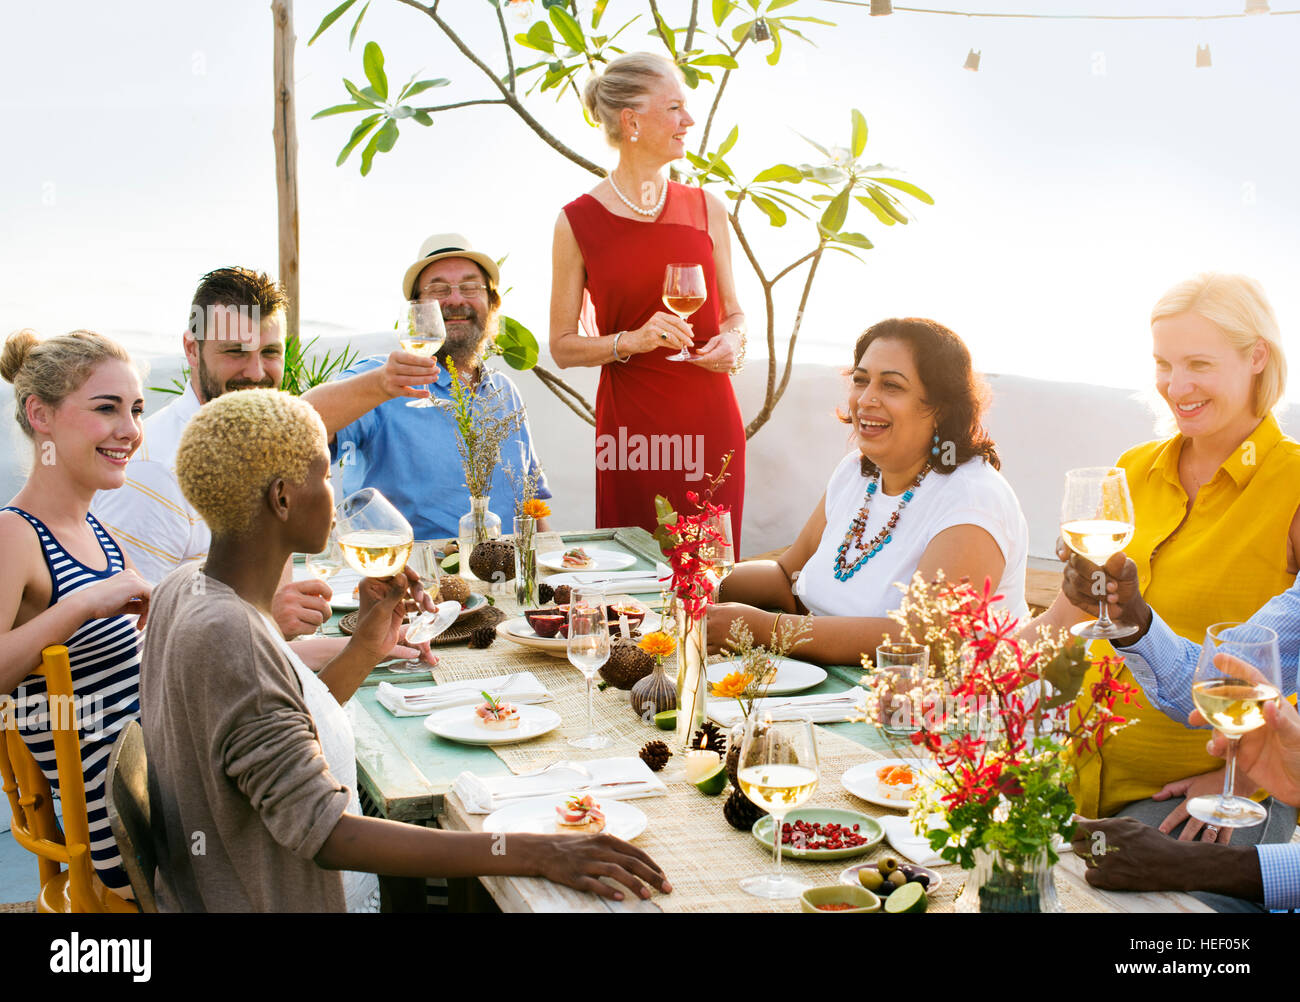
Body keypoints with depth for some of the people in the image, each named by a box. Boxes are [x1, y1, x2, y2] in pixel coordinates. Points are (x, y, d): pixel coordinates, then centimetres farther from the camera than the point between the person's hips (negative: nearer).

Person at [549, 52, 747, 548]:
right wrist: (632, 341, -14)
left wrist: (732, 341, -5)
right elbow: (562, 347, 1)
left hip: (710, 419, 3)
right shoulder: (578, 221, -2)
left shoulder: (705, 209, 8)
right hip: (630, 426, -3)